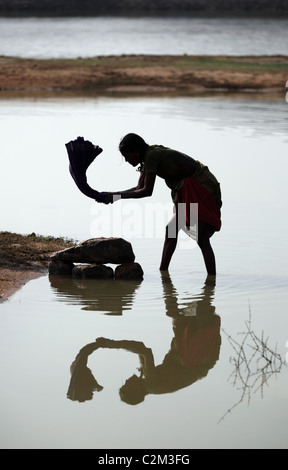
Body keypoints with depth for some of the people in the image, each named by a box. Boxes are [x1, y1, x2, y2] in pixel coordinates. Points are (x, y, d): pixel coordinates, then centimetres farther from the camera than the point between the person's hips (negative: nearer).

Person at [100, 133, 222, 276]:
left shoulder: (152, 156, -19)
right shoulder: (151, 156, 11)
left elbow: (147, 191, -23)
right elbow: (139, 188, 17)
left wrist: (119, 195, -15)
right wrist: (112, 194, 8)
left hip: (202, 187, -11)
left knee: (202, 238, -19)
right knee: (171, 230, 17)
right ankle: (163, 271, 26)